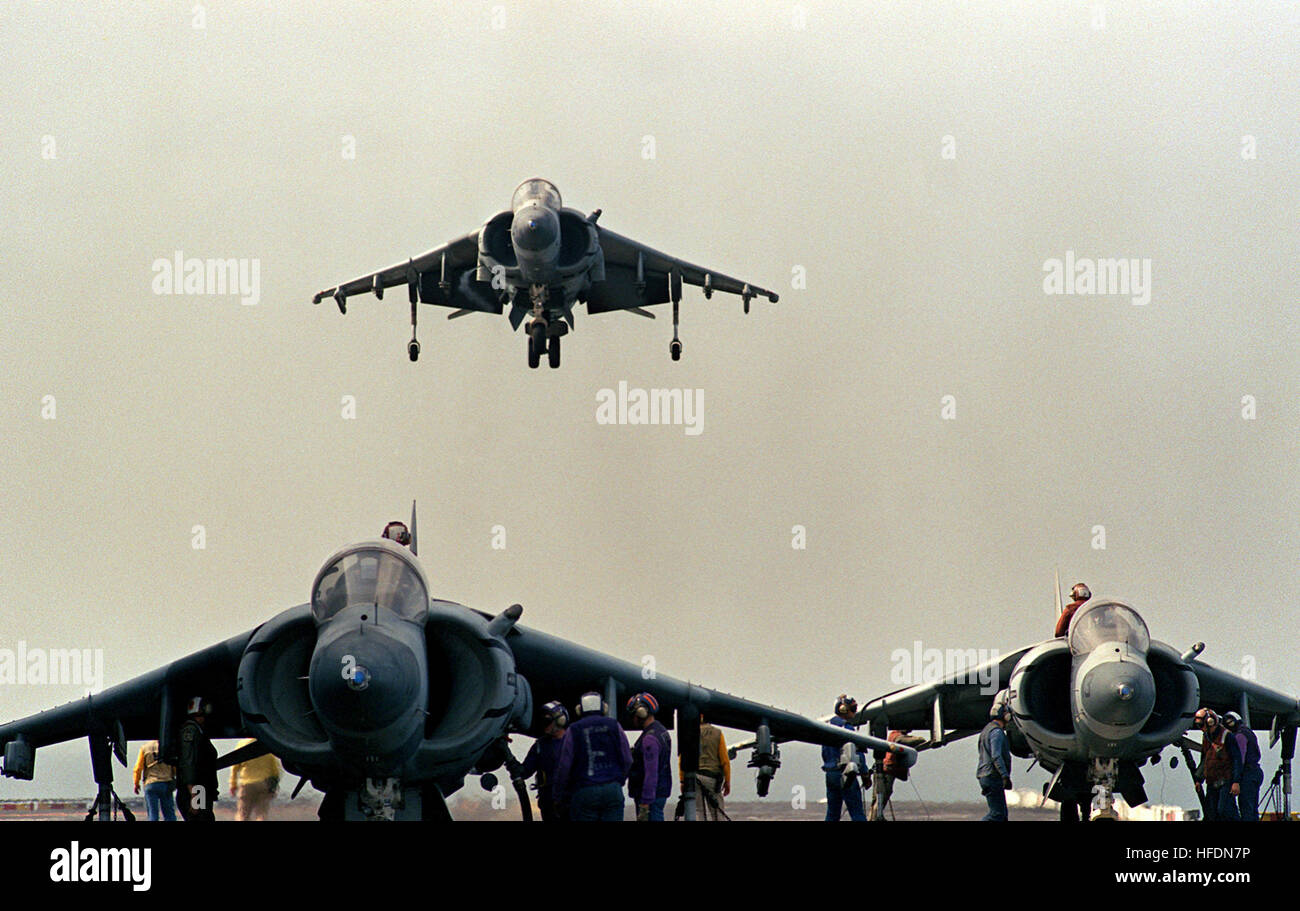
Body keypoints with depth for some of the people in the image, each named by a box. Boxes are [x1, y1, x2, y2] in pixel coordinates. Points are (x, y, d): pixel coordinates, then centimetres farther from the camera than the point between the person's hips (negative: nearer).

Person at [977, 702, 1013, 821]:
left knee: (1002, 813, 11)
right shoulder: (997, 732, -12)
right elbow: (996, 756, -22)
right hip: (993, 777, -10)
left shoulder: (987, 729, 21)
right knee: (997, 813, -12)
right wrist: (1005, 776, -26)